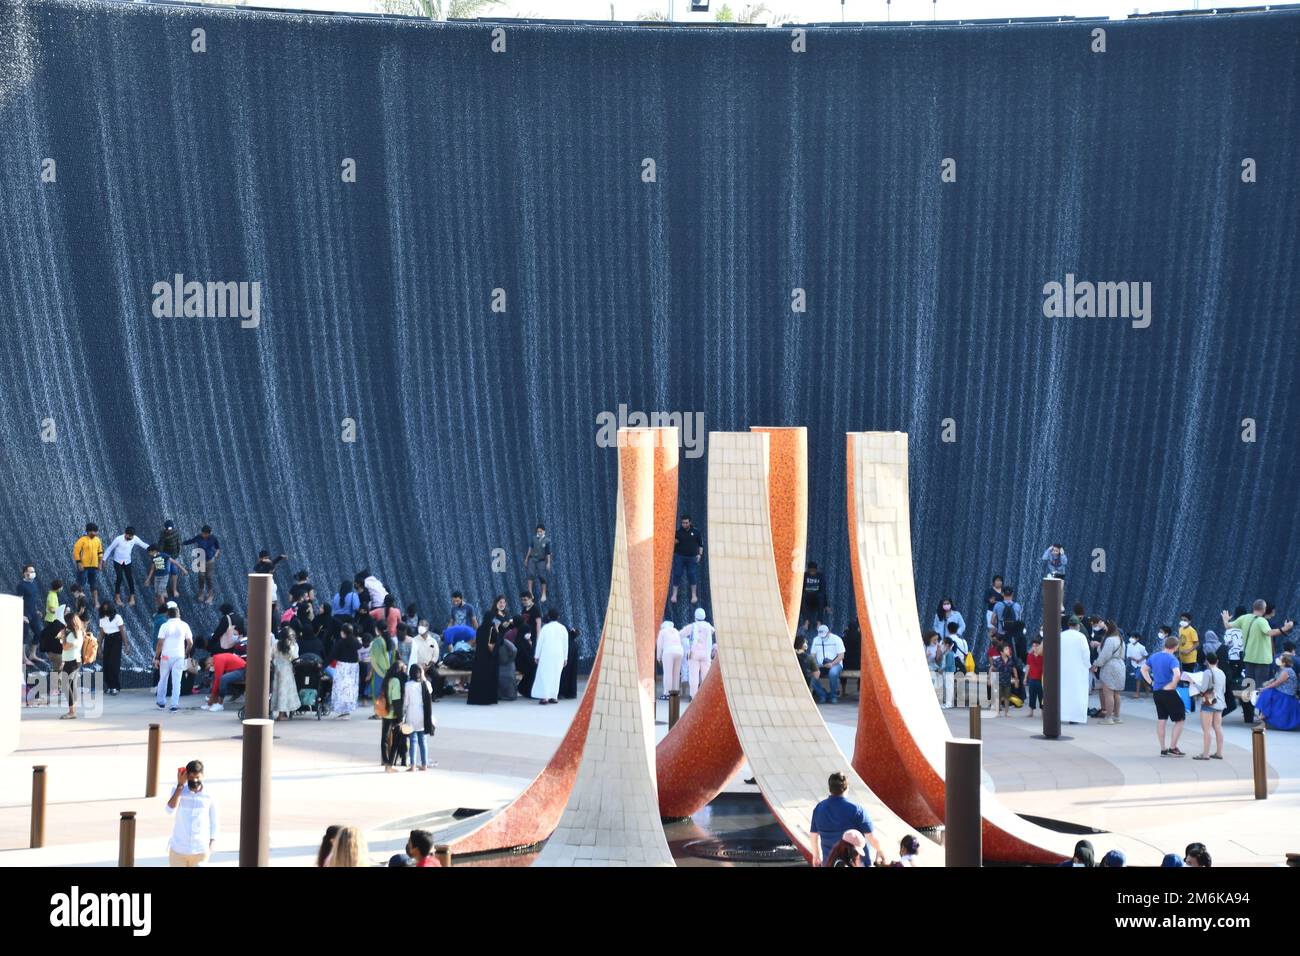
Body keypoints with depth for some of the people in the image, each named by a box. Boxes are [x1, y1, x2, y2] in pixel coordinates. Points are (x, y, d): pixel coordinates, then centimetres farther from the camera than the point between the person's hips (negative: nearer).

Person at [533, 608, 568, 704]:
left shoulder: (545, 628, -3)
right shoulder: (563, 628, 2)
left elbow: (539, 642, 0)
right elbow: (566, 644, 5)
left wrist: (537, 656, 8)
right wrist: (565, 658, 13)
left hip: (546, 655, -2)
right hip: (559, 655, 2)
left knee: (544, 675, 1)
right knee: (556, 675, 7)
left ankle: (544, 696, -7)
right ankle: (553, 696, 3)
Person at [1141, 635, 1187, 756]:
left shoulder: (1154, 656, 6)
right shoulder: (1172, 659, -16)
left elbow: (1144, 669, 18)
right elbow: (1177, 674, -32)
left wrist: (1151, 682, 12)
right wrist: (1172, 685, -17)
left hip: (1156, 692, 7)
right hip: (1169, 693, -7)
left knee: (1161, 720, 13)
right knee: (1179, 720, 6)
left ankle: (1163, 749, 17)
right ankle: (1173, 748, 4)